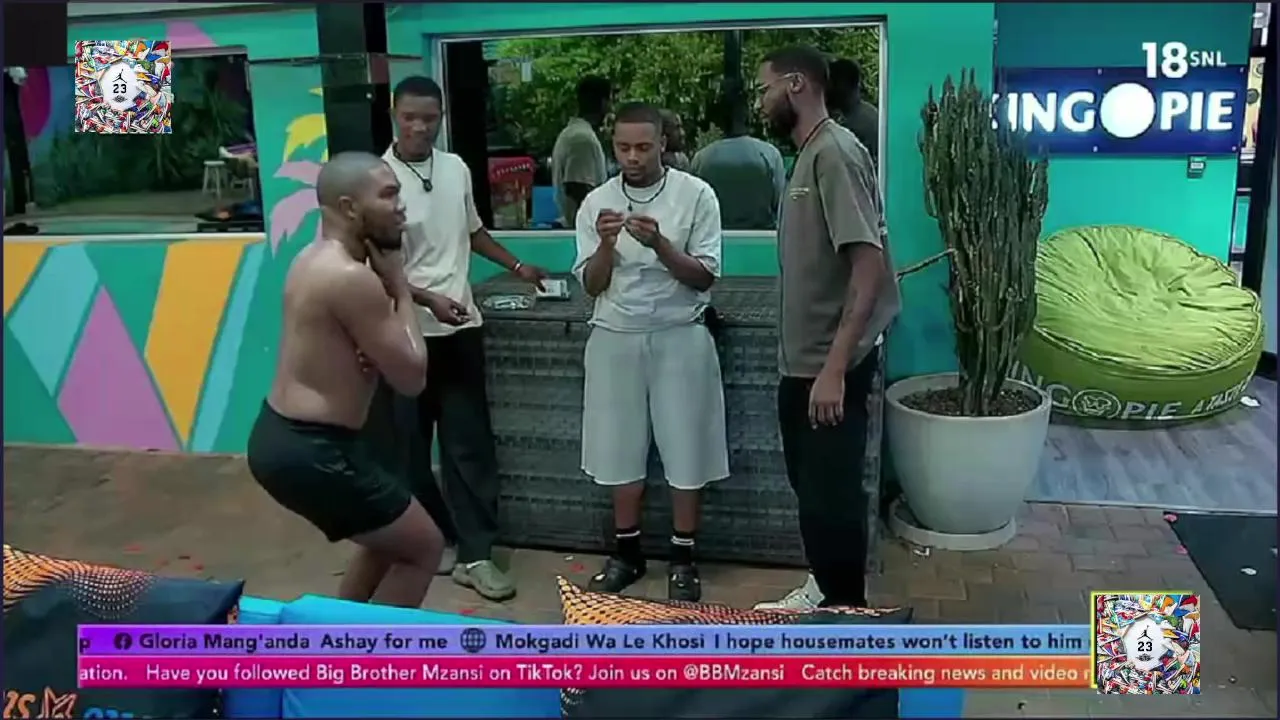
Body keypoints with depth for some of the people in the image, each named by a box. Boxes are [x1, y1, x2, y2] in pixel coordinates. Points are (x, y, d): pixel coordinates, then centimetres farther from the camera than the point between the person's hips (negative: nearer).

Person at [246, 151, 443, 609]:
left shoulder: (314, 258, 10)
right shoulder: (352, 278, -21)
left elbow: (363, 356, 13)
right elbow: (411, 378, -14)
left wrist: (387, 285, -6)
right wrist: (400, 288, -5)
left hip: (278, 437, 10)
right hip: (311, 452, -10)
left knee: (390, 537, 27)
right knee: (423, 547, 7)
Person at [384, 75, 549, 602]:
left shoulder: (456, 169, 6)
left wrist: (517, 267, 24)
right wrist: (429, 299, -25)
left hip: (461, 326, 4)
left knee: (469, 442, 2)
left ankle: (473, 555, 7)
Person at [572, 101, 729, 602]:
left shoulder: (696, 194, -5)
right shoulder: (597, 202, 3)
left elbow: (704, 278, -7)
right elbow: (592, 286, 2)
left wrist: (659, 243, -22)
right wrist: (606, 244, -17)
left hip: (679, 337, -2)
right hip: (615, 339, 3)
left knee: (685, 450, 4)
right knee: (620, 449, 10)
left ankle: (683, 558, 19)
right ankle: (627, 551, 26)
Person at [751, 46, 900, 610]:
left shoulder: (834, 152, -16)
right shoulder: (808, 154, 12)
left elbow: (869, 264, -23)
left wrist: (835, 367, -27)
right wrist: (811, 362, 18)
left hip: (830, 365, -10)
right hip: (802, 359, 10)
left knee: (831, 494, 0)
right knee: (811, 485, 20)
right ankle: (827, 590, 37)